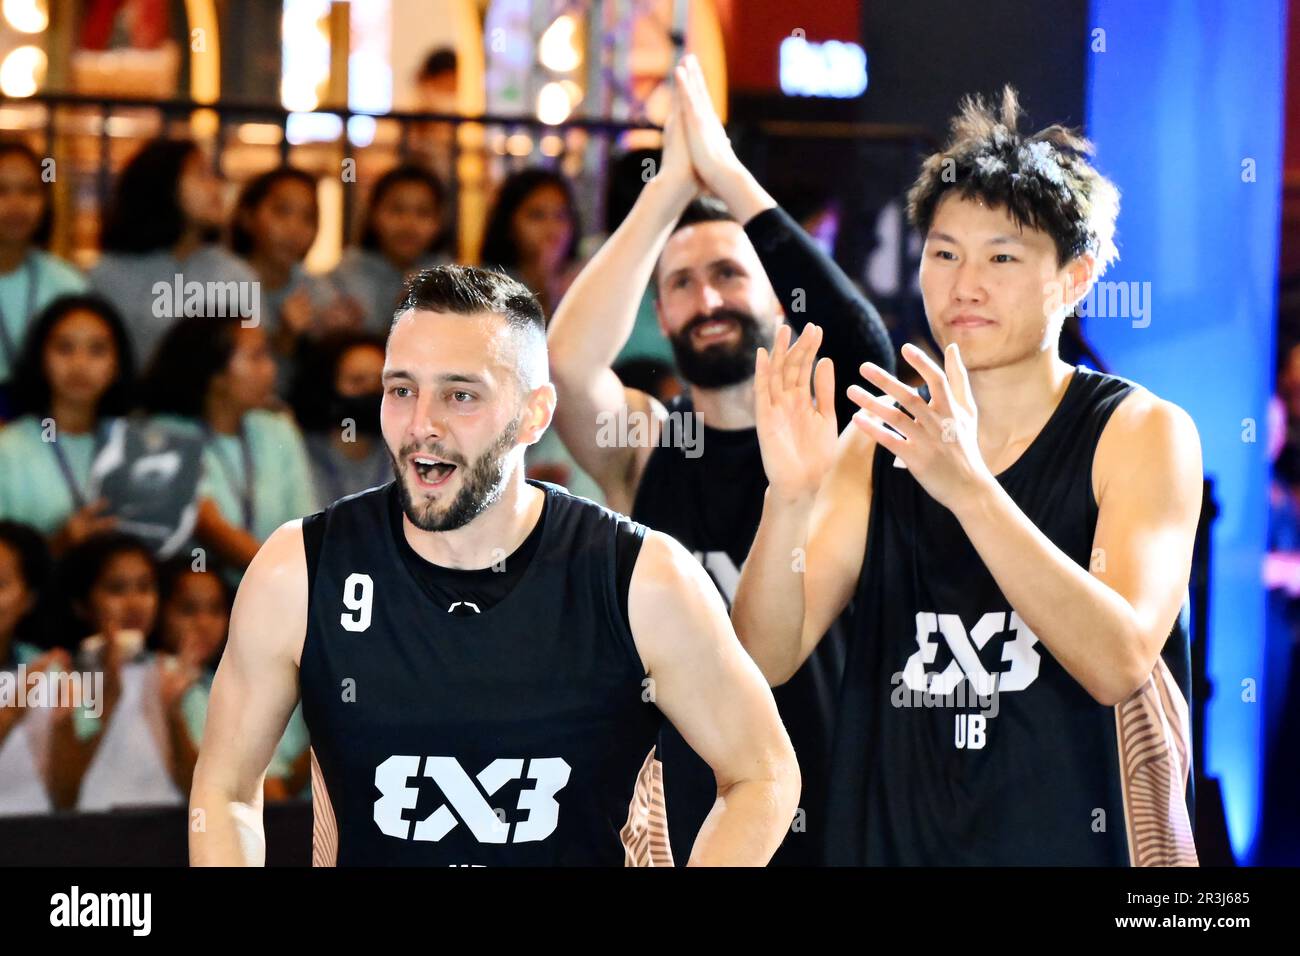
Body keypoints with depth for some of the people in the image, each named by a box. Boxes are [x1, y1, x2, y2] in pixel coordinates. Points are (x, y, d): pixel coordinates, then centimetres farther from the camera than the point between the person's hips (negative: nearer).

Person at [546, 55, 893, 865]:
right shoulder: (641, 446, 1)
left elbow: (864, 347, -23)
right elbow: (568, 362, -19)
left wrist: (729, 175, -23)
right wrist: (673, 185, -20)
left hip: (831, 821, -1)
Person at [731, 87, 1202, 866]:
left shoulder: (1143, 434, -6)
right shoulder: (880, 439, 3)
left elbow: (1118, 663, -21)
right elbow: (766, 657, -4)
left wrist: (967, 486, -30)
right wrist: (790, 500, -22)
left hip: (1079, 839, -3)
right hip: (894, 838, 3)